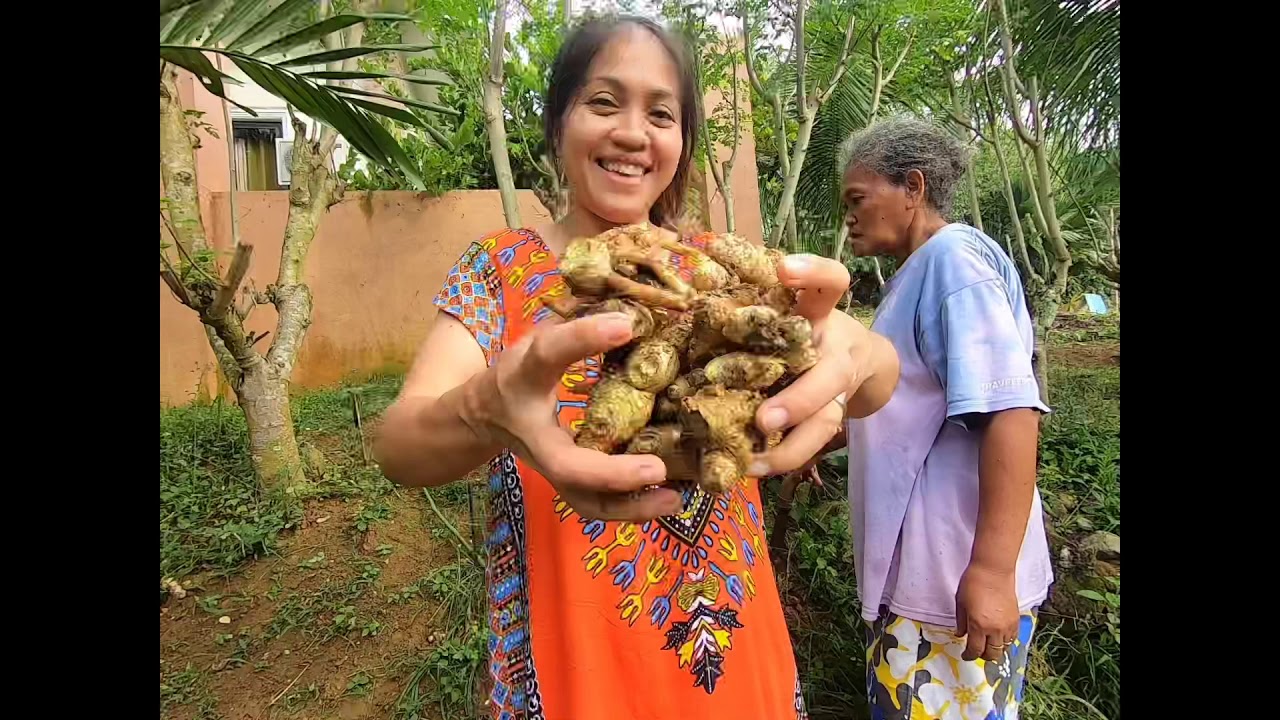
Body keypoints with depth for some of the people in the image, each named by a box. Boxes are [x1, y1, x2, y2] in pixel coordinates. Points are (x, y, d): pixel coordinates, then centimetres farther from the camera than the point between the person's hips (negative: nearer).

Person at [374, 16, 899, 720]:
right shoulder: (500, 268, -7)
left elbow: (882, 368, -17)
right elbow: (397, 444, -21)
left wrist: (845, 357, -41)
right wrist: (489, 411, -43)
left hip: (731, 648, 2)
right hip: (568, 659, -1)